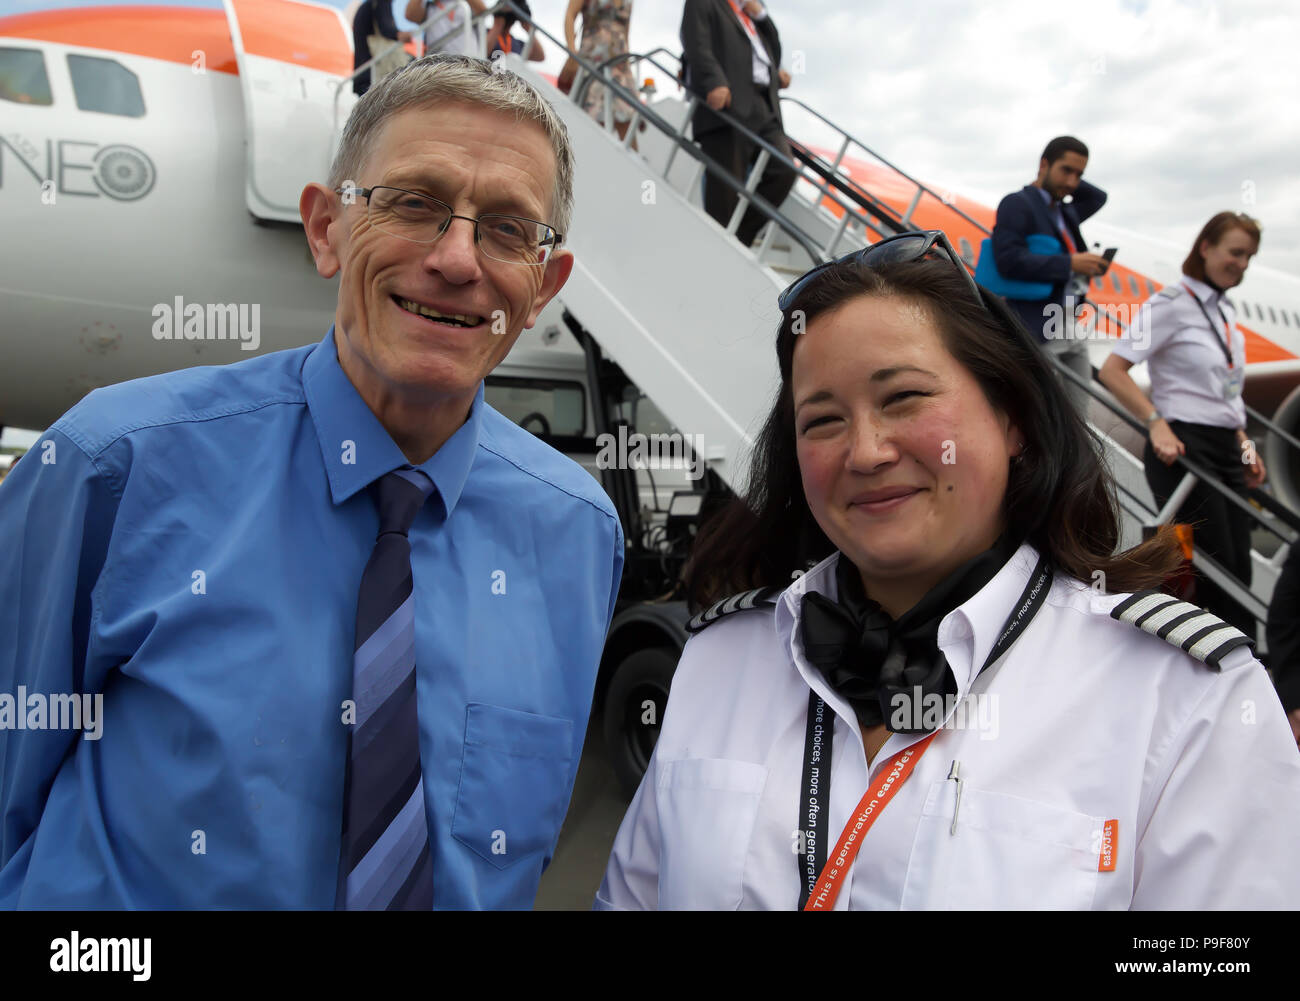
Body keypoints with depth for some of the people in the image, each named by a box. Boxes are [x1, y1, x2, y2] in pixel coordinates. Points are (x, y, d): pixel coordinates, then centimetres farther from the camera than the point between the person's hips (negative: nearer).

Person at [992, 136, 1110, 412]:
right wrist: (1070, 263, -16)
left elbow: (1098, 197, 40)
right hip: (1037, 331, -8)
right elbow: (1009, 260, -17)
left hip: (1072, 331, 8)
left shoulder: (1066, 211, 20)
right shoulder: (1016, 204, -4)